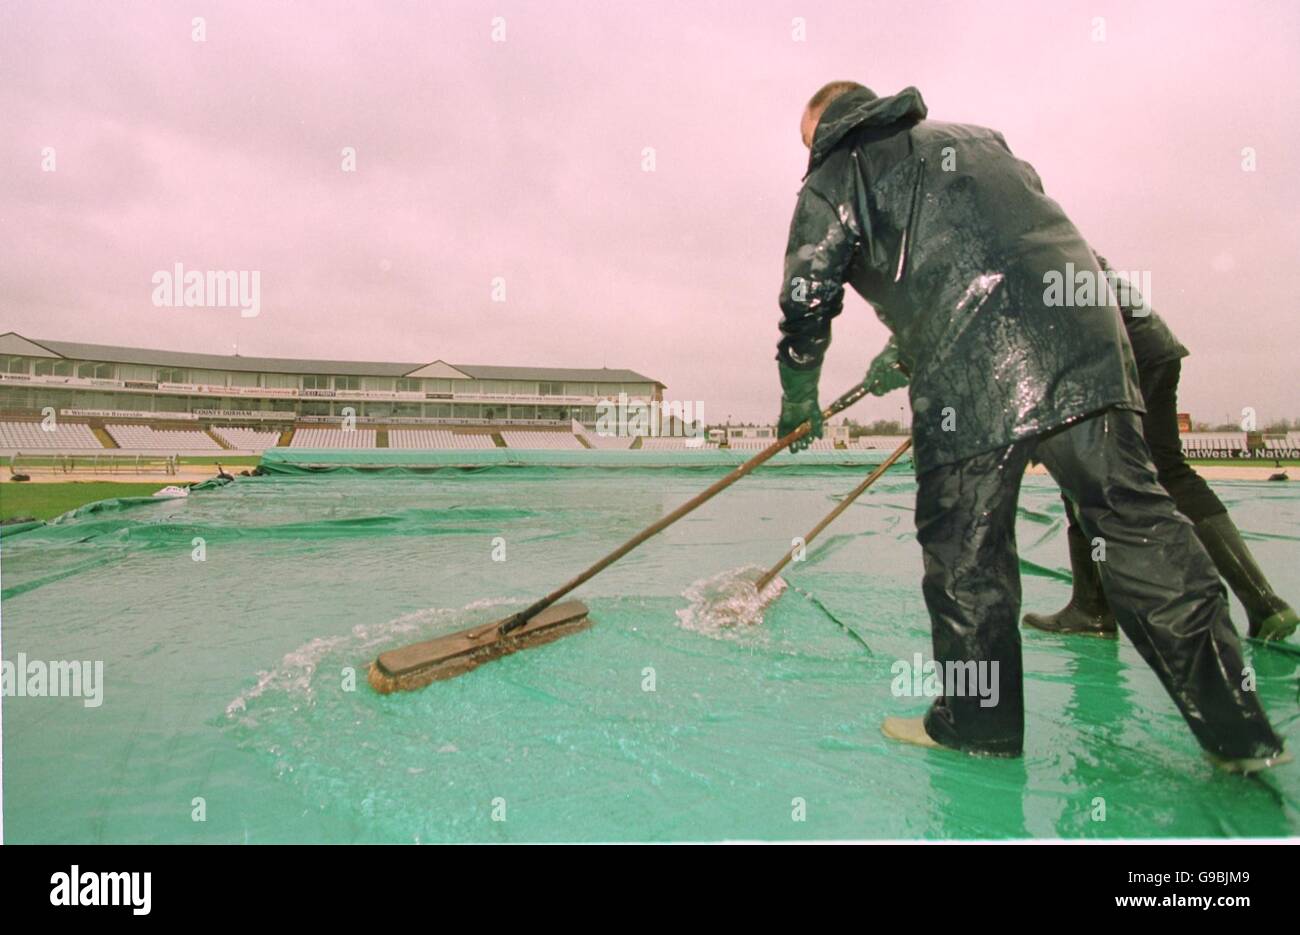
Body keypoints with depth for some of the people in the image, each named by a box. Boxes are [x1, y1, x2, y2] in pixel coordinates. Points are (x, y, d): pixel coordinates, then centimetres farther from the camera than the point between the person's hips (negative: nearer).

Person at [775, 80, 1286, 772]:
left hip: (971, 370, -6)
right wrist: (907, 353, 40)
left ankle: (977, 725, 16)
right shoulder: (975, 139, 32)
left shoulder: (837, 174, 12)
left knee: (964, 540, 4)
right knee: (1133, 513, 7)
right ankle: (1239, 730, 12)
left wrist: (799, 392, 20)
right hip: (1081, 327, 7)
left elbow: (808, 294, 4)